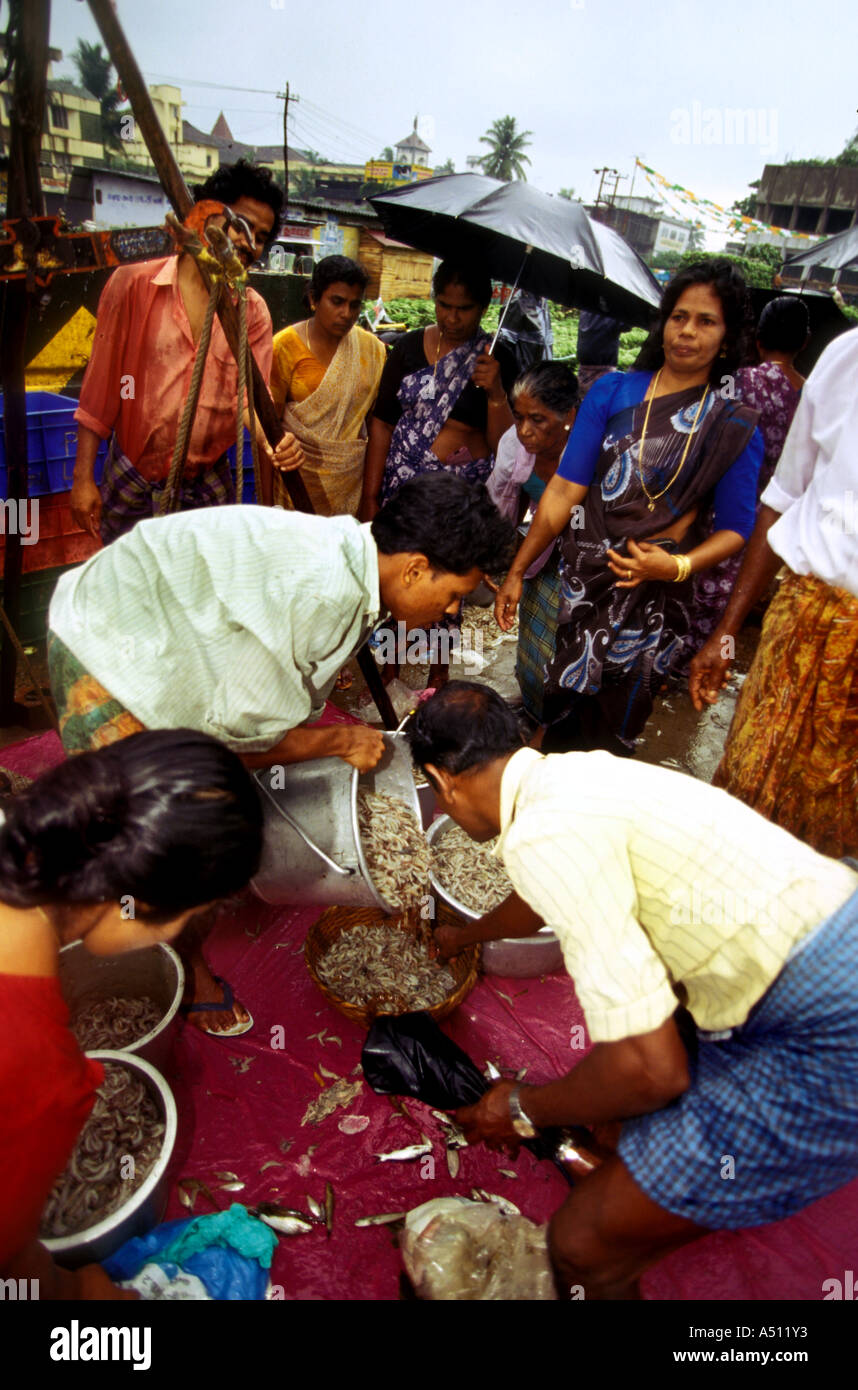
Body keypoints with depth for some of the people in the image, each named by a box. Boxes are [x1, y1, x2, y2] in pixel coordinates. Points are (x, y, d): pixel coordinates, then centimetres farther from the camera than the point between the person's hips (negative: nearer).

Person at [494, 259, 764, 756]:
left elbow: (735, 528, 1)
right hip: (583, 579, 1)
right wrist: (518, 570, -1)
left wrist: (678, 565, -18)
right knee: (560, 717, 4)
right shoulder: (612, 392, 3)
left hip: (655, 595, -1)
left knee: (613, 733, 9)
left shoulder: (735, 428, 1)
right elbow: (565, 489, 0)